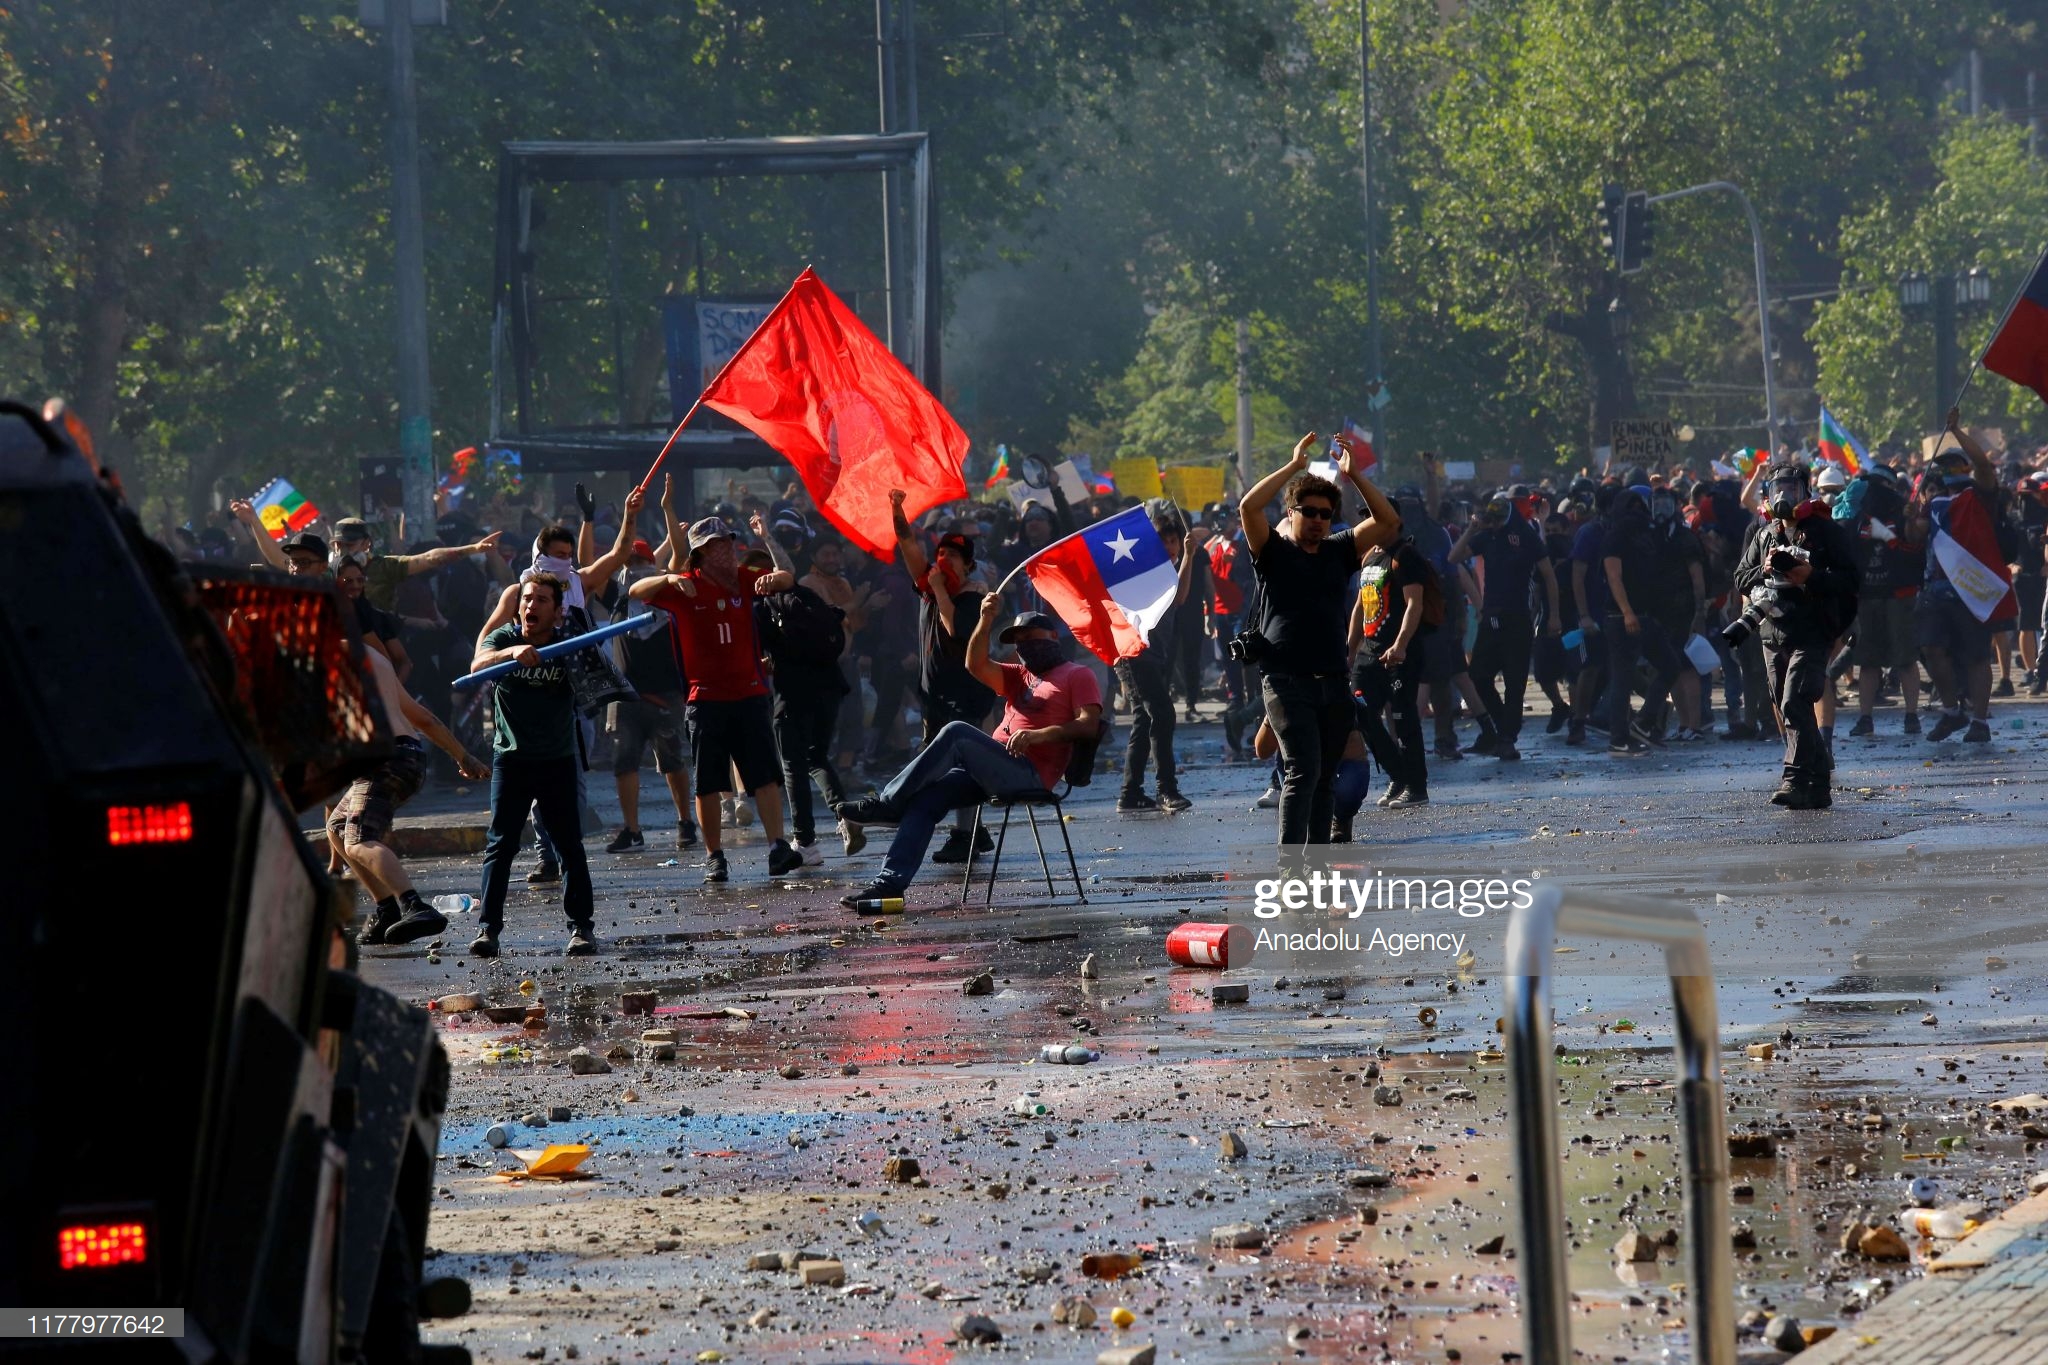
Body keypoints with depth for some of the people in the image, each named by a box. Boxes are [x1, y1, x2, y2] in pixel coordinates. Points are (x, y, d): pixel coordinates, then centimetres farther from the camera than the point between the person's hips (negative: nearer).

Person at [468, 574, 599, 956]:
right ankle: (488, 928, -5)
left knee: (570, 845, -1)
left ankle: (582, 926, 5)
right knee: (500, 845, -5)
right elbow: (478, 664, -22)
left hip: (558, 758, 0)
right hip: (511, 757, 0)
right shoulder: (504, 638, -2)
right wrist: (512, 652, -41)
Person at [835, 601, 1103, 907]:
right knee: (926, 798, -11)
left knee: (957, 733, -26)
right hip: (995, 773, 8)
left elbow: (1090, 724, -6)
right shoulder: (1019, 676, 30)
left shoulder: (1077, 676, 10)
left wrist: (1039, 735, -19)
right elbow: (976, 666, 13)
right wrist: (985, 623, -3)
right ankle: (890, 881, -18)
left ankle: (887, 805, -19)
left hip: (1029, 773, -8)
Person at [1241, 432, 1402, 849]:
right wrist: (1294, 466, -10)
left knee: (1324, 778, 8)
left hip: (1333, 685, 5)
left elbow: (1389, 522, 11)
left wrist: (1353, 475, 2)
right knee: (1303, 771, -16)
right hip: (1287, 683, -5)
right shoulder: (1273, 553, 3)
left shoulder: (1339, 553, 15)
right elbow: (1248, 507, -13)